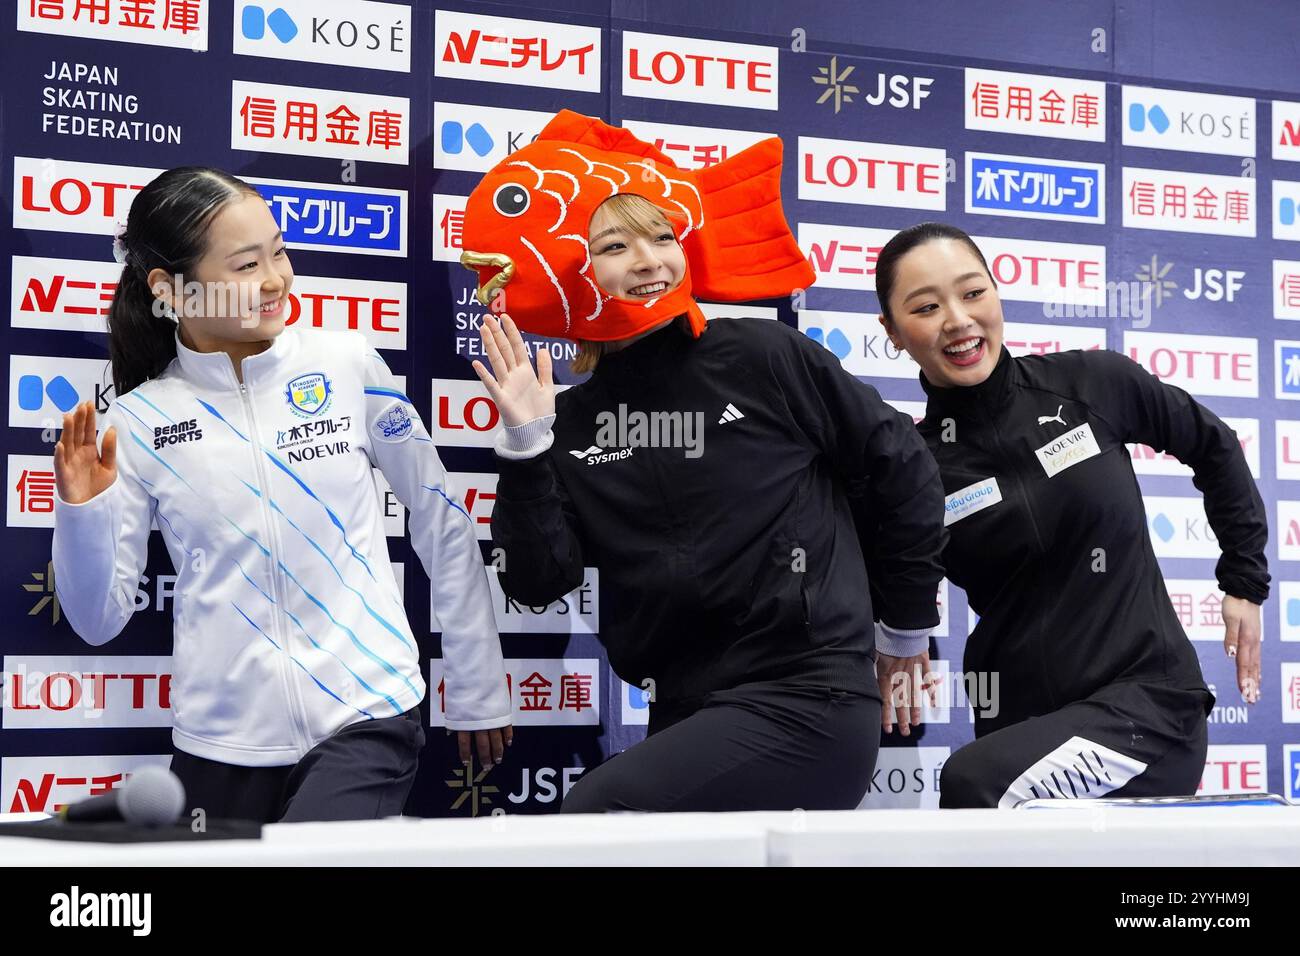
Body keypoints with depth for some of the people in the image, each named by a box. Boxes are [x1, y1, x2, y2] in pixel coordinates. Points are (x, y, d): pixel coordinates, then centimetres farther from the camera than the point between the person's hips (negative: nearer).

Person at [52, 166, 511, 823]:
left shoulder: (348, 365, -2)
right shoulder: (137, 423, -1)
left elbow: (441, 522, 6)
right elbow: (100, 620, 4)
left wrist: (478, 691, 9)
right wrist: (82, 511, -14)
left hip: (365, 718, -2)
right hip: (223, 740, 2)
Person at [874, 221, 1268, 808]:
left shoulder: (1094, 384, -2)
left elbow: (1213, 447, 17)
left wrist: (1245, 581, 17)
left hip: (1150, 697, -3)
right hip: (1020, 724, 3)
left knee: (974, 786, -27)